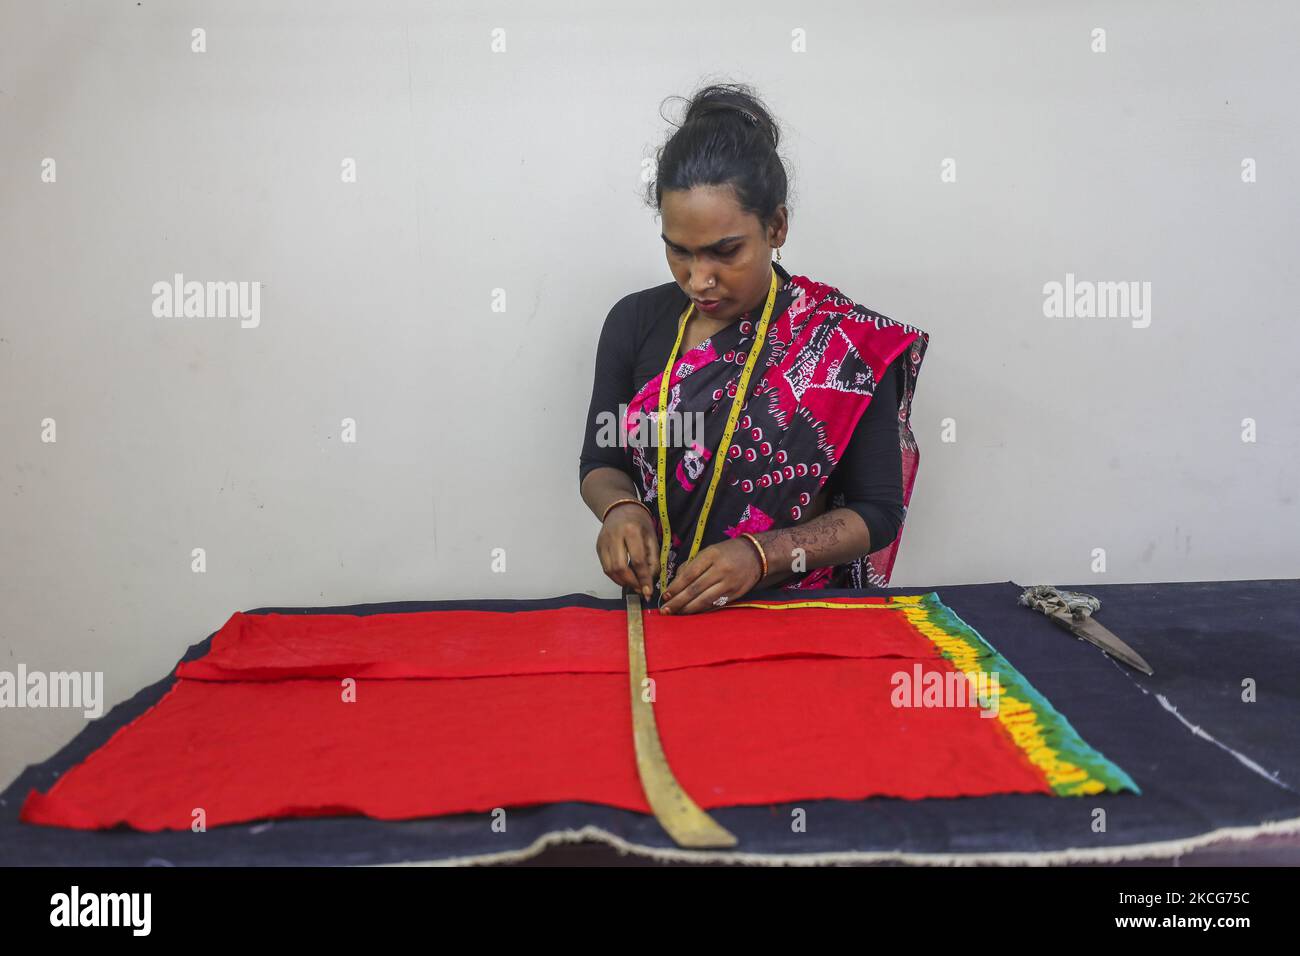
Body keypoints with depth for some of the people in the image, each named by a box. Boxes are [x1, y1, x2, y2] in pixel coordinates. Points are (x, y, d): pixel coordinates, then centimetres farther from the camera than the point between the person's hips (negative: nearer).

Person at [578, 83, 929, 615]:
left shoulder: (847, 341, -8)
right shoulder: (634, 322, 0)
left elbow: (877, 511, -4)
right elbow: (600, 463, 9)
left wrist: (759, 555, -19)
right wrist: (620, 508, -13)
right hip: (659, 612, 5)